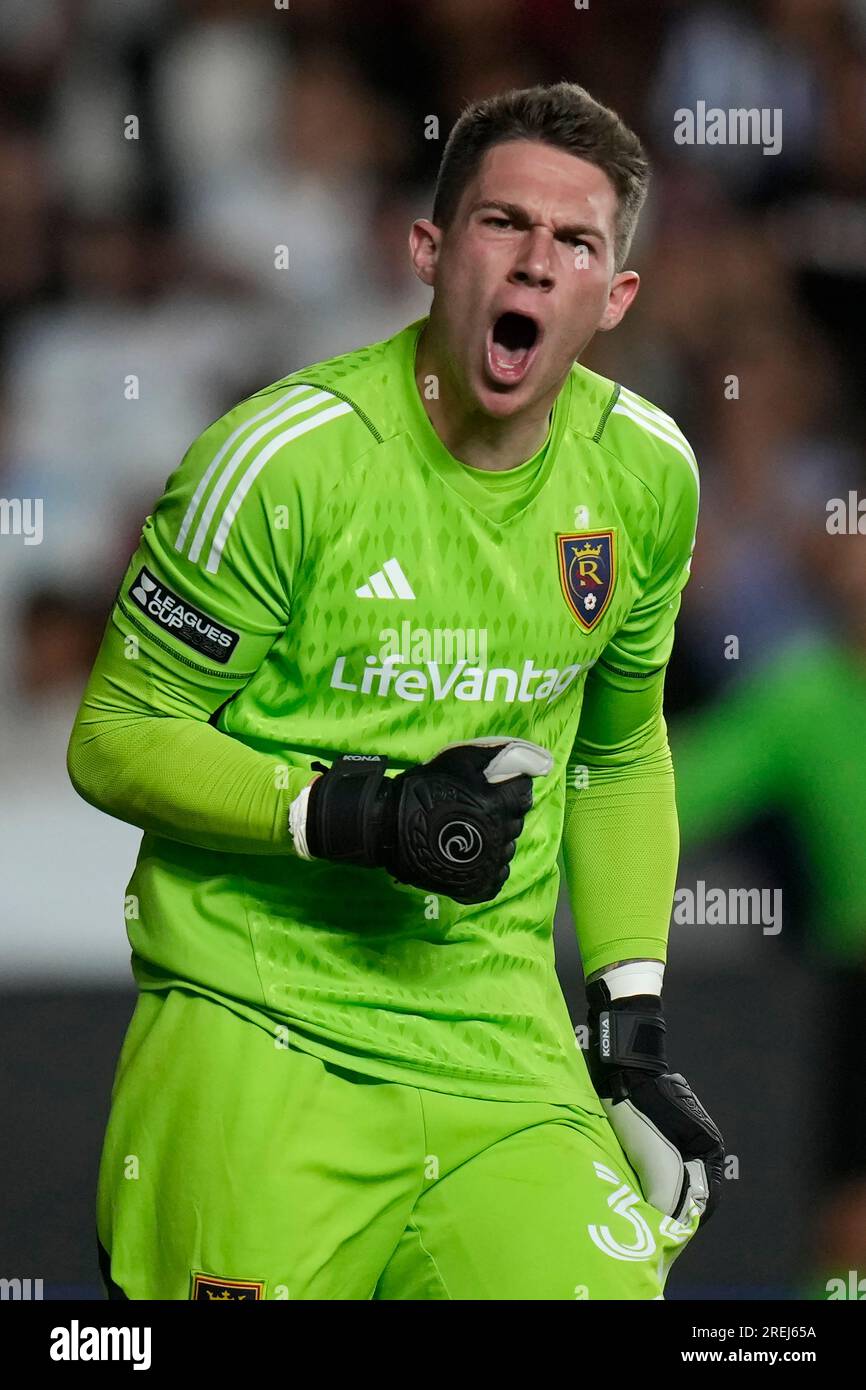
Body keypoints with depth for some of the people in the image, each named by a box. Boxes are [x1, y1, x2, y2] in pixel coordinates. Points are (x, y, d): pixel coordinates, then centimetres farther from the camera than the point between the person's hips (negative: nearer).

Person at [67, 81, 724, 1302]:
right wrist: (359, 817, -19)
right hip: (258, 1027, -4)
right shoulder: (287, 459, -12)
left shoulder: (644, 473, 5)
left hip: (496, 1040, 4)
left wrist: (633, 1031, 12)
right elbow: (113, 739, -7)